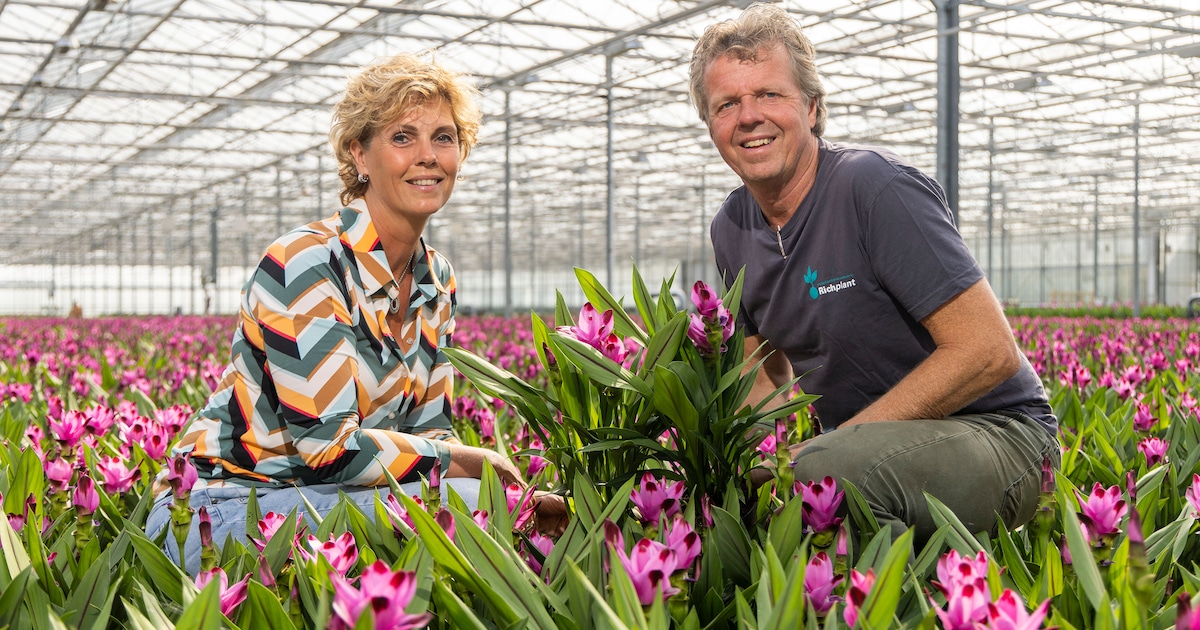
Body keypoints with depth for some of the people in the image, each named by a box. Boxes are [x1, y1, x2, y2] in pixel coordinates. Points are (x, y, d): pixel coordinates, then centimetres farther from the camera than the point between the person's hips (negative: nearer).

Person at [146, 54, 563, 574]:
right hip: (222, 516, -8)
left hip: (315, 500, 8)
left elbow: (428, 430, 6)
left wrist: (513, 494, -12)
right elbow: (329, 444, -25)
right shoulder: (306, 263, -20)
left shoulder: (435, 279, 7)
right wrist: (473, 463, -15)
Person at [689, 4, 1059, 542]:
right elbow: (766, 380, 16)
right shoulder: (731, 230, 5)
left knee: (826, 472, -36)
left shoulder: (876, 186, -19)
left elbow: (989, 352, -23)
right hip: (860, 439, 8)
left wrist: (838, 440, -23)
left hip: (993, 431, -7)